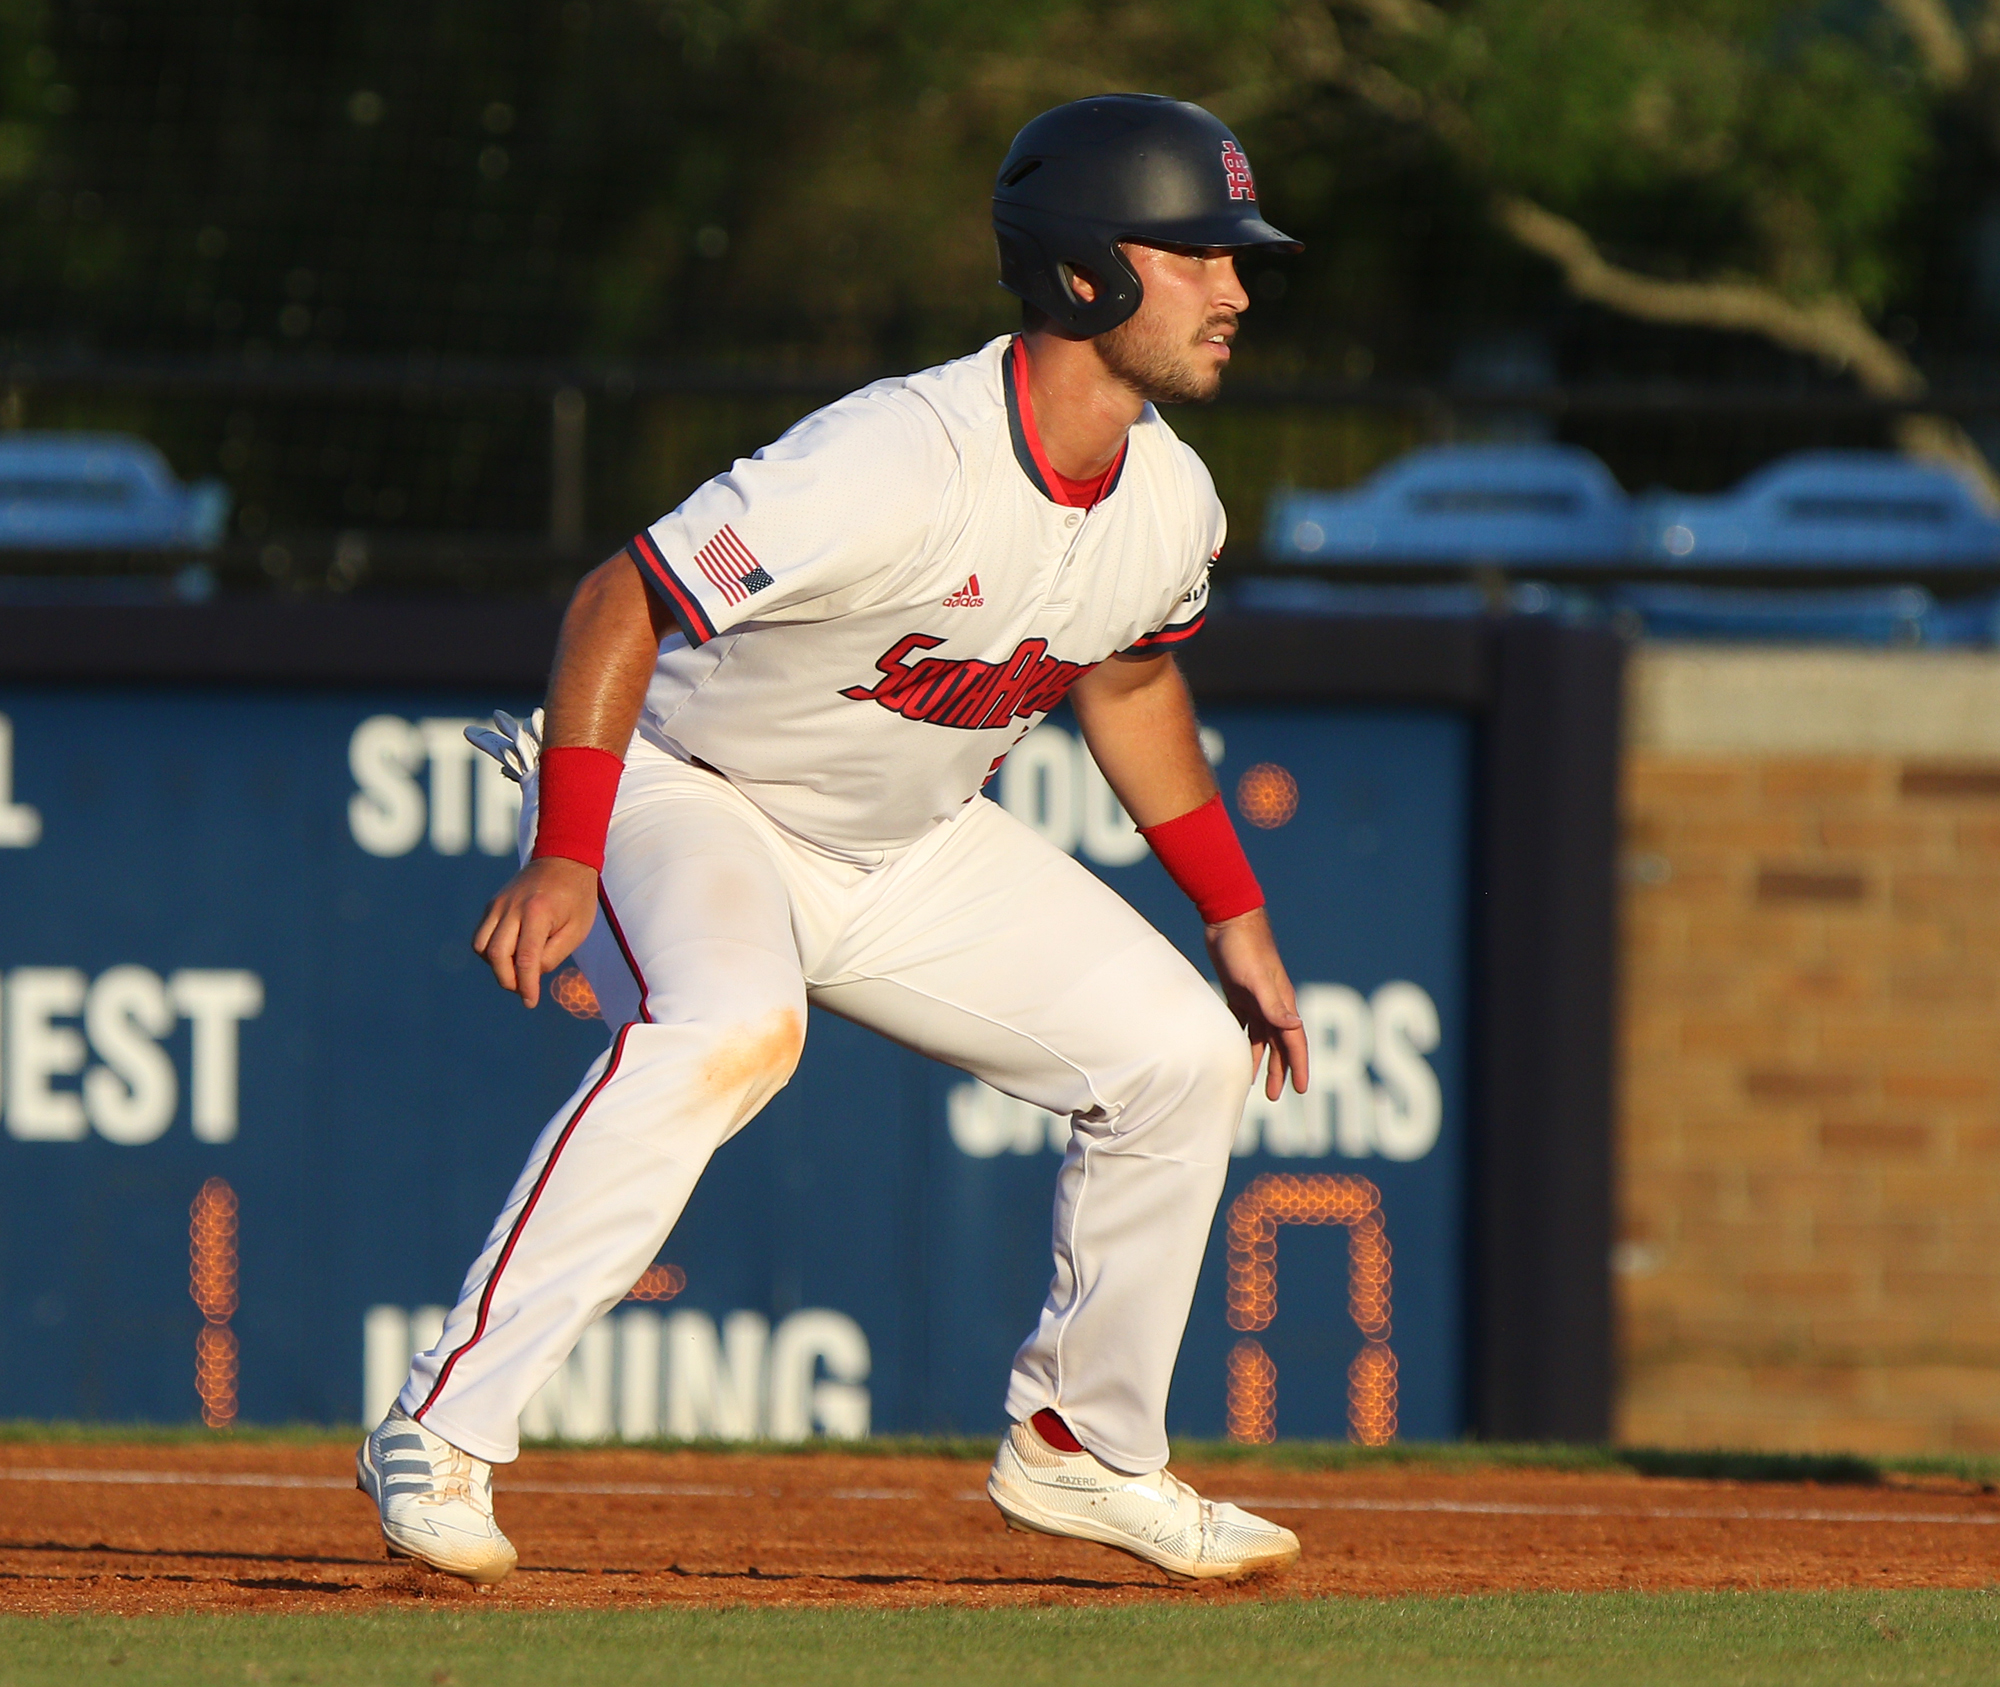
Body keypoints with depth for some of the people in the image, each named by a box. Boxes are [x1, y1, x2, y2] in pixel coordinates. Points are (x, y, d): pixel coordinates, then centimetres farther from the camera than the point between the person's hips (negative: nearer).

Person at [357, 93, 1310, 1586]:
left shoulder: (1171, 504, -9)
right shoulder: (897, 466, -33)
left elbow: (1126, 679, 14)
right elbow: (621, 601, -28)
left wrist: (1237, 921, 15)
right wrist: (565, 860, -35)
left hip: (907, 847, 8)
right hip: (689, 797, -8)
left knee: (1185, 1053, 1)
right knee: (730, 1023, -37)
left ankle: (1081, 1448, 20)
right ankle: (444, 1435, -35)